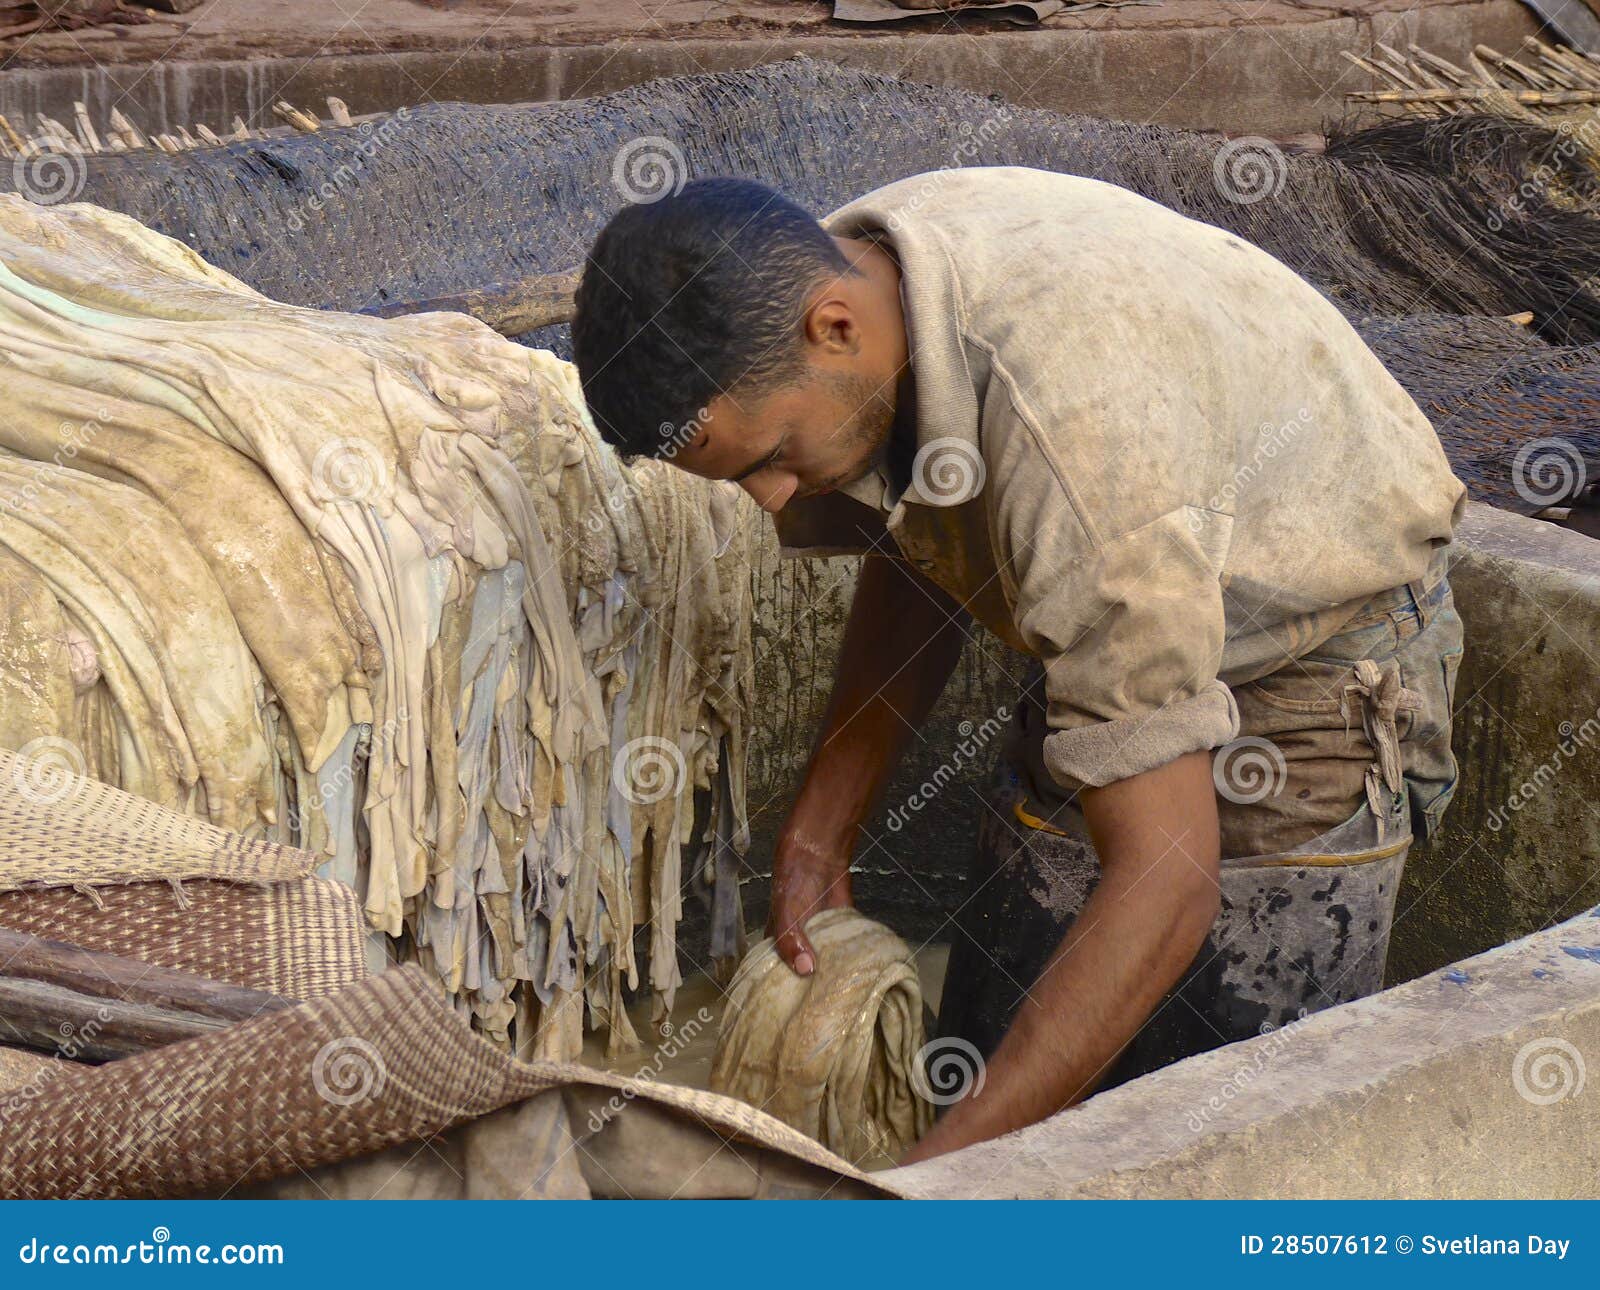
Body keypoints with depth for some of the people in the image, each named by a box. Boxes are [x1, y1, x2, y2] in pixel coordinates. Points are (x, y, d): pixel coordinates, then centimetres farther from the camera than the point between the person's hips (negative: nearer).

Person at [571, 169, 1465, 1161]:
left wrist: (928, 1179, -38)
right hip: (1117, 650, 7)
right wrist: (821, 826, 0)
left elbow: (1165, 878, -38)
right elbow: (916, 563, 7)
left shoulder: (1075, 431, -41)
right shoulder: (823, 274, -16)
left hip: (1326, 662, -7)